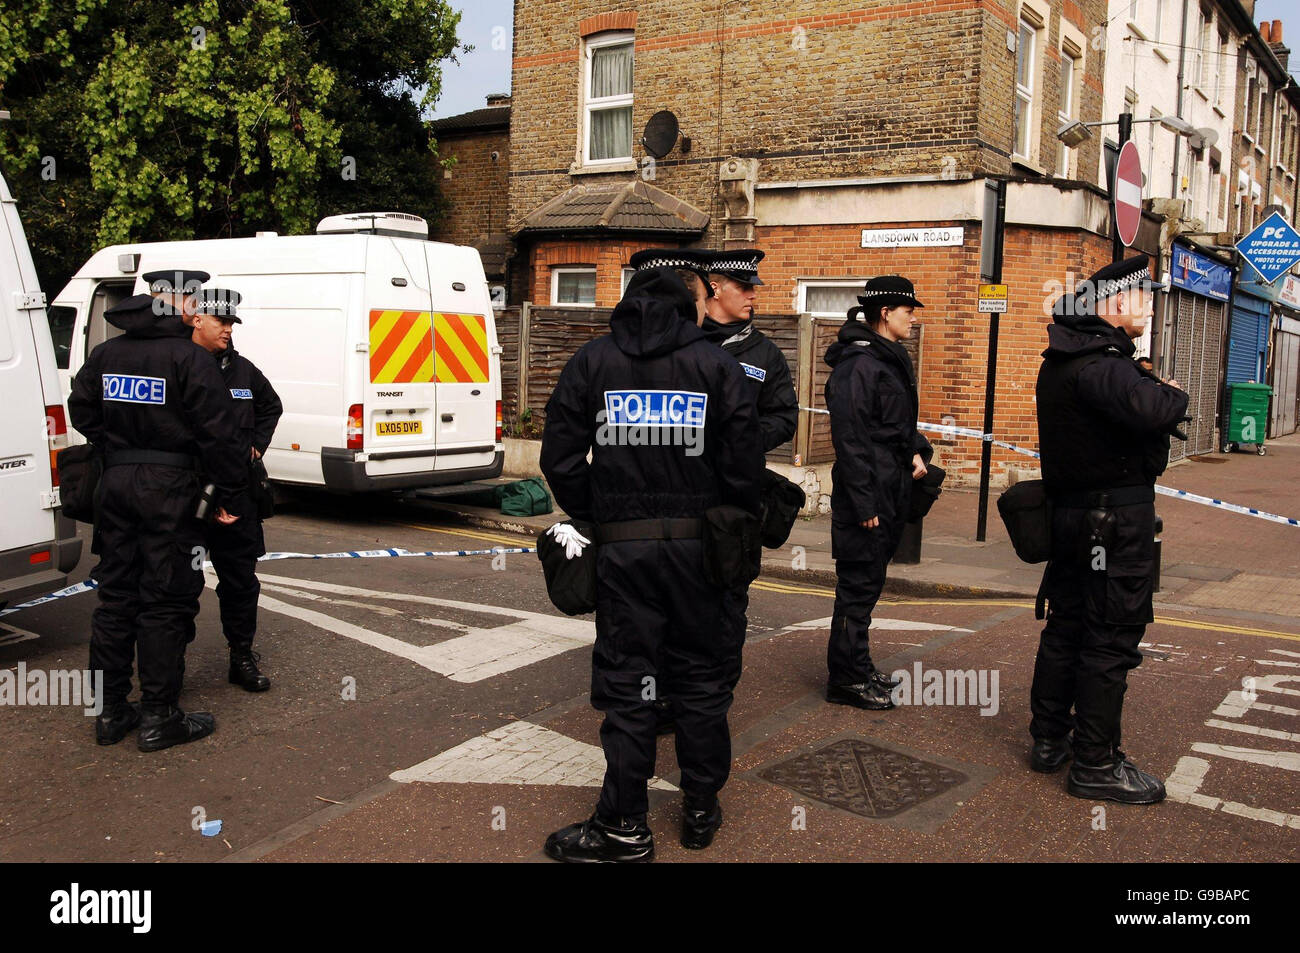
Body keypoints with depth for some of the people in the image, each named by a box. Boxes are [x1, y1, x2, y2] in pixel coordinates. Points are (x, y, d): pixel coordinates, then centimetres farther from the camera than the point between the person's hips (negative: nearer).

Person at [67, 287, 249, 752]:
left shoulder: (104, 355, 9)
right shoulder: (188, 357, -12)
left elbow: (82, 412, 14)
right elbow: (217, 432, -14)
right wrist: (228, 495, -8)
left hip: (115, 483, 7)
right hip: (170, 487, -6)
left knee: (116, 595, 14)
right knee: (166, 601, 0)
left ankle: (109, 711, 21)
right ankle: (159, 717, 6)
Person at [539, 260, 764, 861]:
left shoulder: (592, 361, 3)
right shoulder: (715, 364, 2)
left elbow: (560, 456, 0)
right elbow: (744, 461, -4)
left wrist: (589, 518, 9)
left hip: (621, 545, 0)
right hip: (696, 542, 1)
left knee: (626, 678, 6)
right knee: (701, 675, 12)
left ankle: (624, 824, 11)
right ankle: (701, 810, 23)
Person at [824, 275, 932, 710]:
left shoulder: (891, 361, 15)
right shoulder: (859, 364, -16)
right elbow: (850, 437, -21)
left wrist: (918, 450, 5)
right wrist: (864, 503, -22)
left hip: (889, 495, 10)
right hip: (865, 498, -10)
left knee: (867, 585, 17)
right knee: (858, 587, -2)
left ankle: (859, 667, 29)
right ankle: (846, 680, 8)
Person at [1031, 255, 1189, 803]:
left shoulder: (1064, 360, 13)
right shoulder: (1098, 363, -21)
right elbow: (1150, 409, -36)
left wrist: (1156, 392, 0)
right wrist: (1175, 396, -15)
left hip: (1073, 511, 10)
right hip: (1116, 516, -10)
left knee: (1067, 624, 16)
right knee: (1112, 635, -2)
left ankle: (1049, 739, 27)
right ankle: (1096, 765, 7)